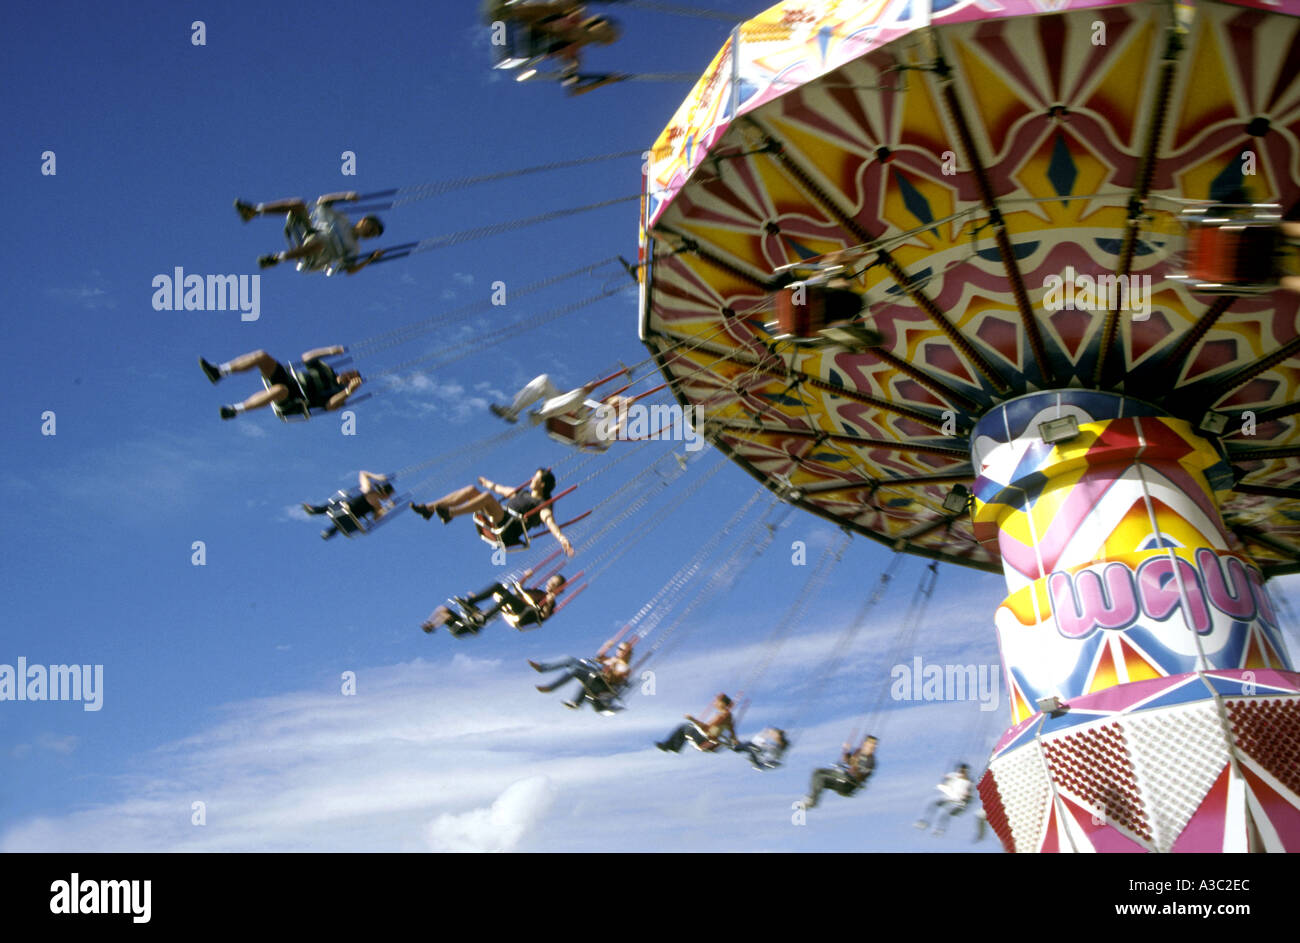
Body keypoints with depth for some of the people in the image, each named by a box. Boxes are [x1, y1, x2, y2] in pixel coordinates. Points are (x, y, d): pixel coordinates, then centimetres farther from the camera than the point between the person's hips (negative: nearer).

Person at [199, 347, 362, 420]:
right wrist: (330, 351, 16)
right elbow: (306, 357, 24)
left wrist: (349, 390, -26)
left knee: (280, 390, -45)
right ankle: (218, 371, -23)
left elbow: (330, 406, -18)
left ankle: (235, 410, -43)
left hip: (290, 401, -7)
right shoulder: (326, 369, 23)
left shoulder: (336, 391, 3)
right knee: (261, 356, -17)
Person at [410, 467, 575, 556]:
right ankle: (428, 508, -10)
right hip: (497, 522, 9)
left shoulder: (542, 506, -3)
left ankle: (449, 513, -34)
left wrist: (562, 539, -40)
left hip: (507, 533, -9)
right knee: (472, 490, -1)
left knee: (487, 496, -29)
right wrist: (490, 484, 57)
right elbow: (505, 491, 41)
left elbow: (550, 522, -21)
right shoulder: (524, 492, 24)